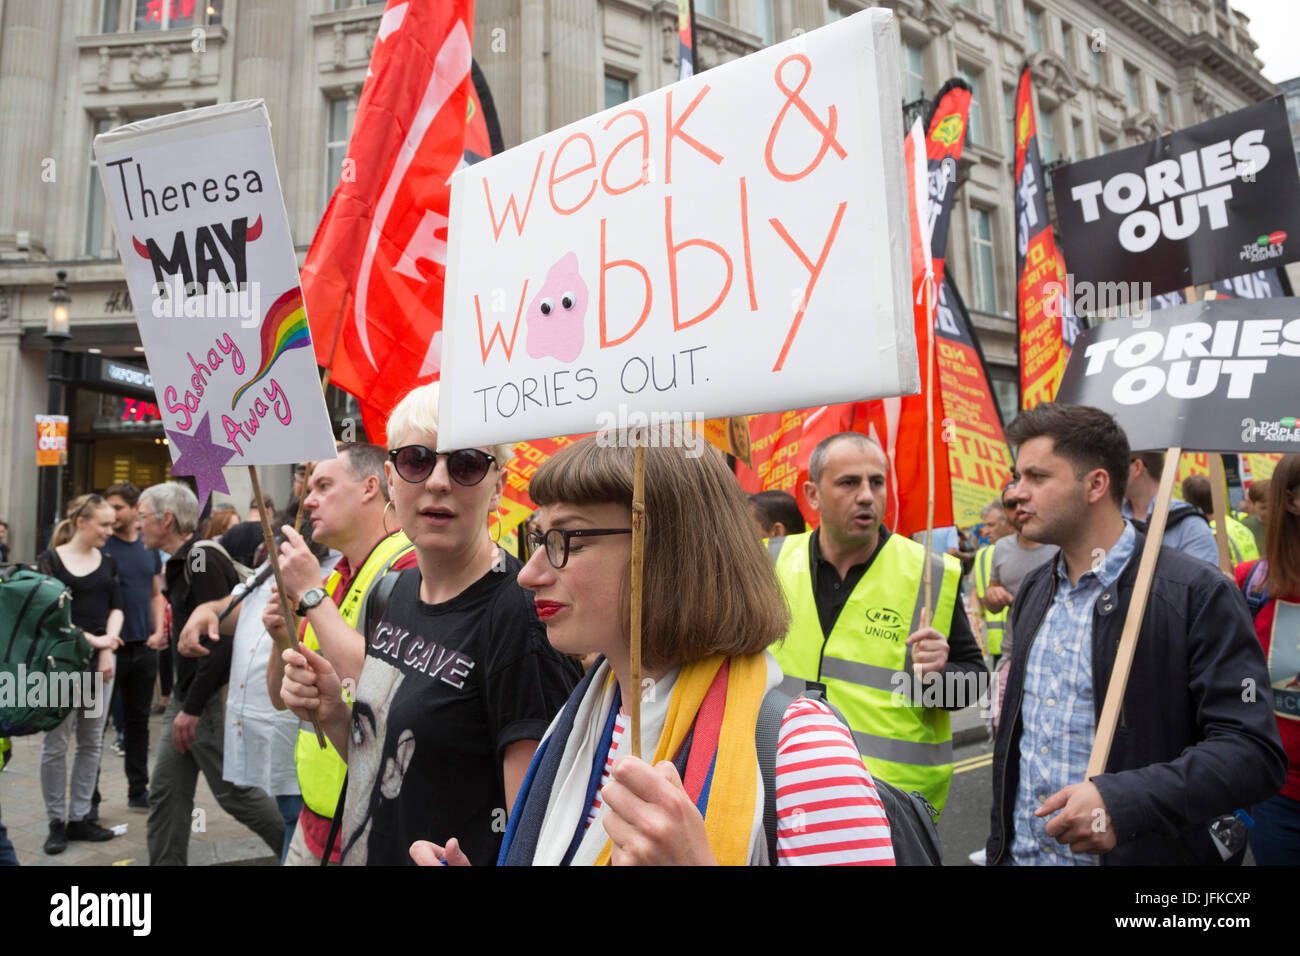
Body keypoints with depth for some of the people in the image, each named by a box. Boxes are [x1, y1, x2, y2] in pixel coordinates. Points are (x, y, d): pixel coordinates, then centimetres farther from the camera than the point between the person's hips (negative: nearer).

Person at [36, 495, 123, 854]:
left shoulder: (108, 563, 10)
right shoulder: (51, 560, -3)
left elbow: (116, 608, 7)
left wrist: (107, 649, -7)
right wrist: (91, 639, -15)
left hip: (99, 662, 4)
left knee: (92, 742, 7)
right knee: (56, 743, 1)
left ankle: (79, 817, 17)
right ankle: (56, 822, 13)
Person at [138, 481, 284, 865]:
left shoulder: (204, 560, -19)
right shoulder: (181, 563, 12)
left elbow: (221, 639, -25)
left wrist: (192, 708, -23)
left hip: (213, 698, -9)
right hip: (186, 696, 9)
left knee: (235, 791, 1)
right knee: (166, 792, 11)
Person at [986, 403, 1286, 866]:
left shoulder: (1199, 594, -15)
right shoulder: (1034, 589, 5)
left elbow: (1255, 751, -19)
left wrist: (1123, 802, -31)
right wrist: (1001, 839, 12)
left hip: (1135, 852, -5)